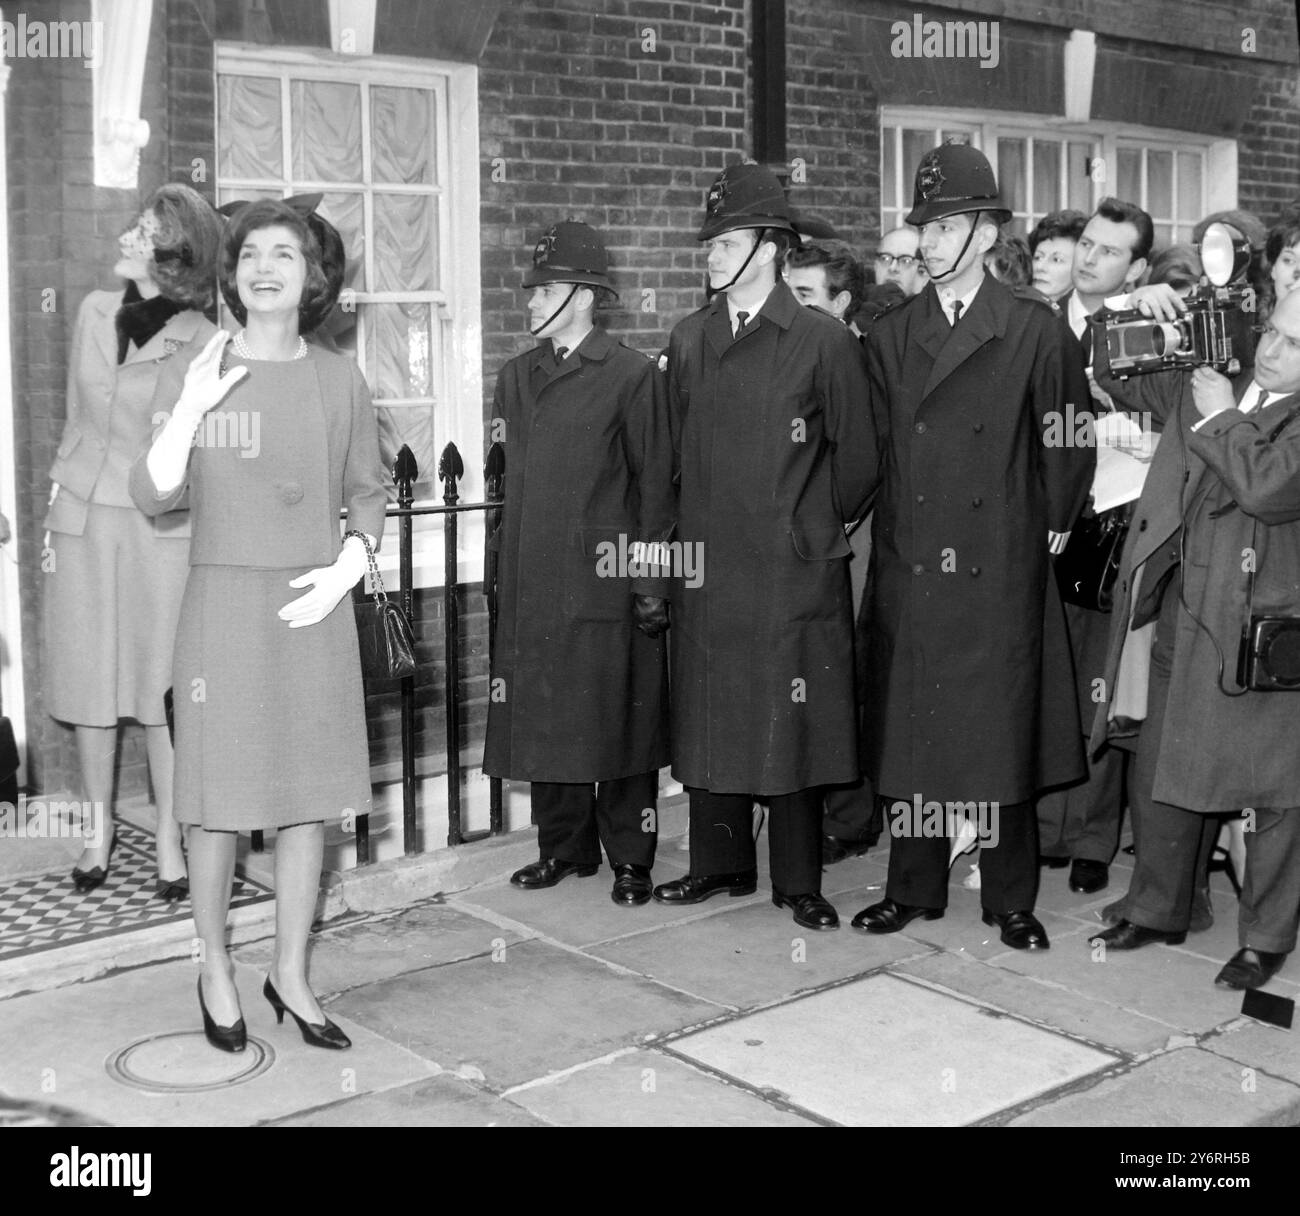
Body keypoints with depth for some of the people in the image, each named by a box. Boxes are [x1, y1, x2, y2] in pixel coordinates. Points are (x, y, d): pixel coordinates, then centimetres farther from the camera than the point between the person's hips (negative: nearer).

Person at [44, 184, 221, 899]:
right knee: (91, 682, 9)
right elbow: (75, 419, 13)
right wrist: (54, 515, 12)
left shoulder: (204, 344, -10)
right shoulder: (94, 312, 5)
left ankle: (167, 839, 14)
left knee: (162, 690, 2)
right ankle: (99, 827, 24)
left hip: (161, 529, -4)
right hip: (82, 517, 4)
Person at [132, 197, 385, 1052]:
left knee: (310, 796, 6)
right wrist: (188, 413, -22)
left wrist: (349, 563, -5)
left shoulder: (340, 381, 4)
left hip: (315, 607, 2)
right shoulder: (195, 373, -1)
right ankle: (216, 971, 22)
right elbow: (154, 497, -7)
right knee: (222, 798, 2)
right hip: (226, 603, -2)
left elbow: (368, 491, 12)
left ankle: (291, 975, 22)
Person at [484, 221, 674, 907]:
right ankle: (564, 848, 23)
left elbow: (655, 483, -5)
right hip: (533, 583, 6)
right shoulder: (516, 376, 16)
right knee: (545, 718, 9)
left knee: (620, 718, 1)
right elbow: (509, 478, 18)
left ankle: (630, 860, 12)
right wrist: (510, 569, 10)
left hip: (606, 582, -5)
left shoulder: (632, 375, -2)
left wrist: (651, 582, -10)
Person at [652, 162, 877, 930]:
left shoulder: (824, 341, -3)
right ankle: (722, 863, 24)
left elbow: (859, 459, 1)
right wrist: (700, 528, 13)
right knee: (711, 717, 10)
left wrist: (817, 529, 6)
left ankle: (799, 881, 14)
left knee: (793, 722, 2)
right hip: (707, 569, 4)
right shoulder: (688, 341, 11)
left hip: (795, 572, -4)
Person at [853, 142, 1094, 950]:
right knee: (909, 730, 7)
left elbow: (1071, 440, 3)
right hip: (908, 570, 3)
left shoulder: (1036, 329, 0)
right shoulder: (889, 338, 9)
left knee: (1003, 731, 4)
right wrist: (875, 525, 7)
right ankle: (915, 888, 21)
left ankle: (1012, 900, 17)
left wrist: (1052, 525, 3)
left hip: (1001, 572, -3)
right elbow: (876, 450, 12)